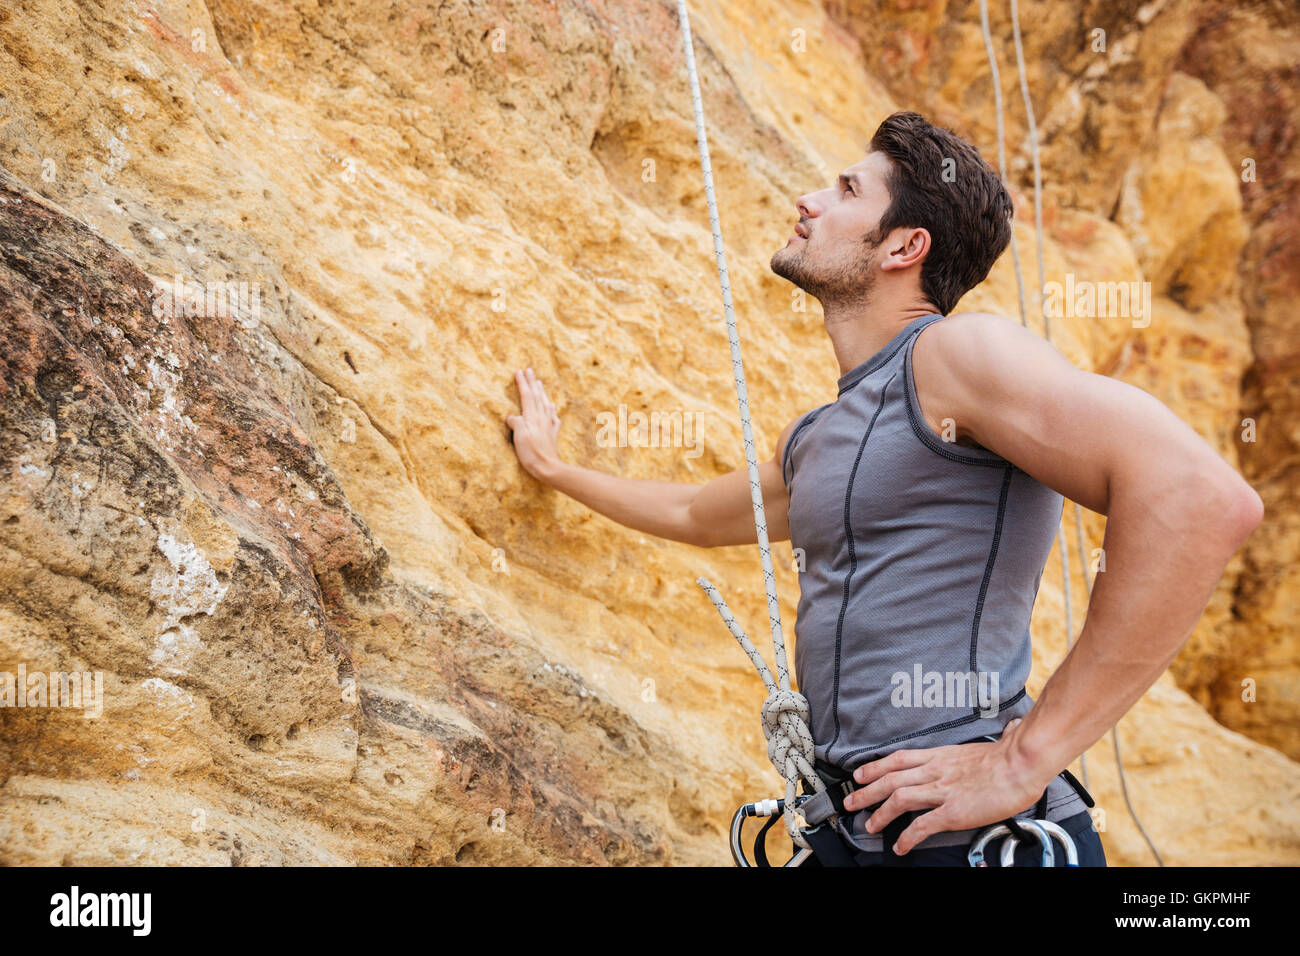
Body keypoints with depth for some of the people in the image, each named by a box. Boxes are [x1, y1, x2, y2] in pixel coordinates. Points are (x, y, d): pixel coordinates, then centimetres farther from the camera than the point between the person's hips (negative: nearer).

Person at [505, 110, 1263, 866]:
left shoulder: (953, 352, -11)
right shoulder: (813, 439, 16)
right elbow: (696, 514, 37)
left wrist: (1028, 756, -23)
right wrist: (557, 469, 42)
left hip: (967, 835, -8)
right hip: (860, 832, 8)